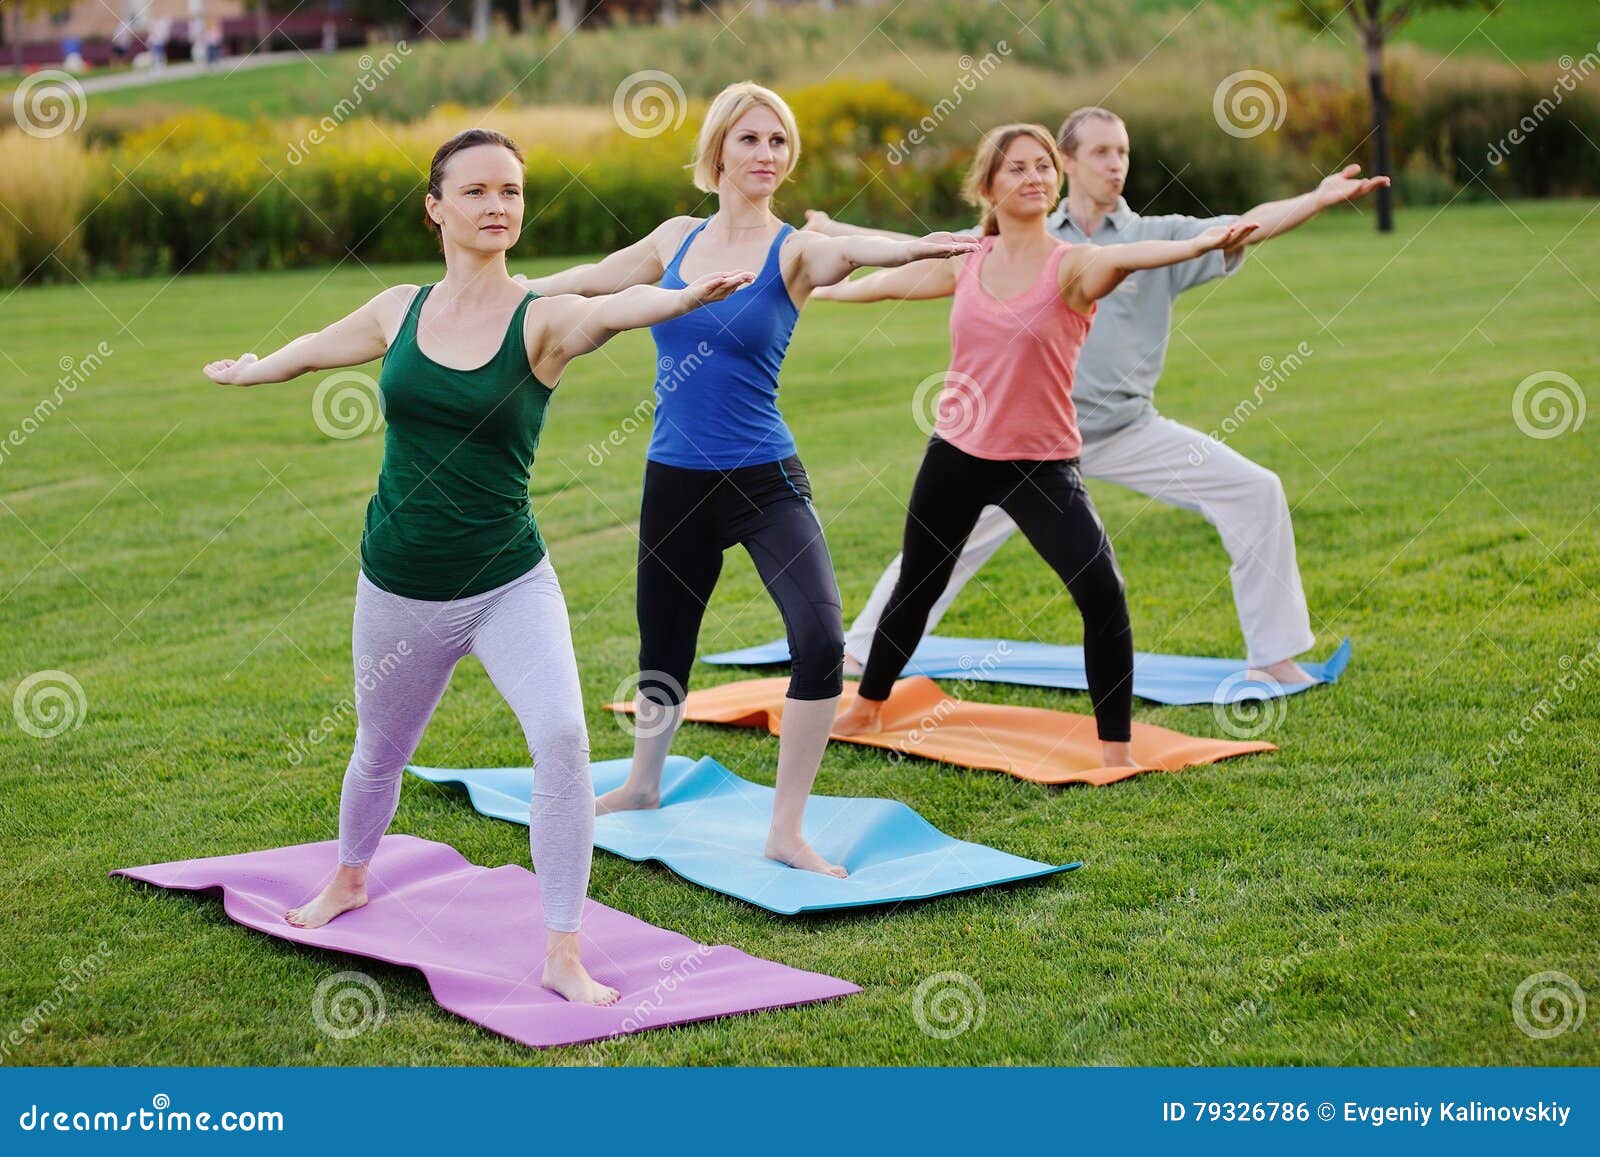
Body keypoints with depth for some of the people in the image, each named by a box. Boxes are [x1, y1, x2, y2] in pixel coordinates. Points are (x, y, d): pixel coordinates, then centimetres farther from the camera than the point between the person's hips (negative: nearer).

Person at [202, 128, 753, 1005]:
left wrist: (684, 296, -56)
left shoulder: (541, 319, -11)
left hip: (509, 583, -3)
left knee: (562, 736, -23)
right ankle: (350, 880, 53)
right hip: (399, 587, 3)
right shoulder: (399, 310, 0)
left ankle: (564, 956, -12)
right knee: (380, 753, 20)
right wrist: (243, 372, 40)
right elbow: (312, 351, 21)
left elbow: (610, 310, -34)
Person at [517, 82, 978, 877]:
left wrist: (912, 248, -52)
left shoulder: (794, 250, -7)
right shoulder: (677, 239, 4)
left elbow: (849, 252, -30)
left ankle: (786, 833, -8)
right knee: (662, 645, 16)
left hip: (765, 481, -3)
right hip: (675, 479, 4)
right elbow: (591, 279, 20)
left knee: (821, 639, -20)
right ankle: (644, 783, 45)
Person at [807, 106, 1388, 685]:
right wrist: (835, 231, 7)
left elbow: (1245, 228, -15)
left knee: (1255, 492, -11)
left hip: (1131, 434, 0)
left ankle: (1272, 658, 1)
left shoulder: (1159, 238, -1)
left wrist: (1319, 199, -31)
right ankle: (860, 654, 17)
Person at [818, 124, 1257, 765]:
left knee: (1102, 593, -20)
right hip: (956, 454, 4)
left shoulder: (1071, 266, -12)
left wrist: (1196, 244, -55)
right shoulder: (965, 264, 2)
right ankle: (866, 710, 42)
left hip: (1042, 464, -4)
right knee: (914, 589, 18)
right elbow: (890, 281, 19)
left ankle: (1116, 752, -9)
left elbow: (1122, 257, -34)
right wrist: (817, 290, 35)